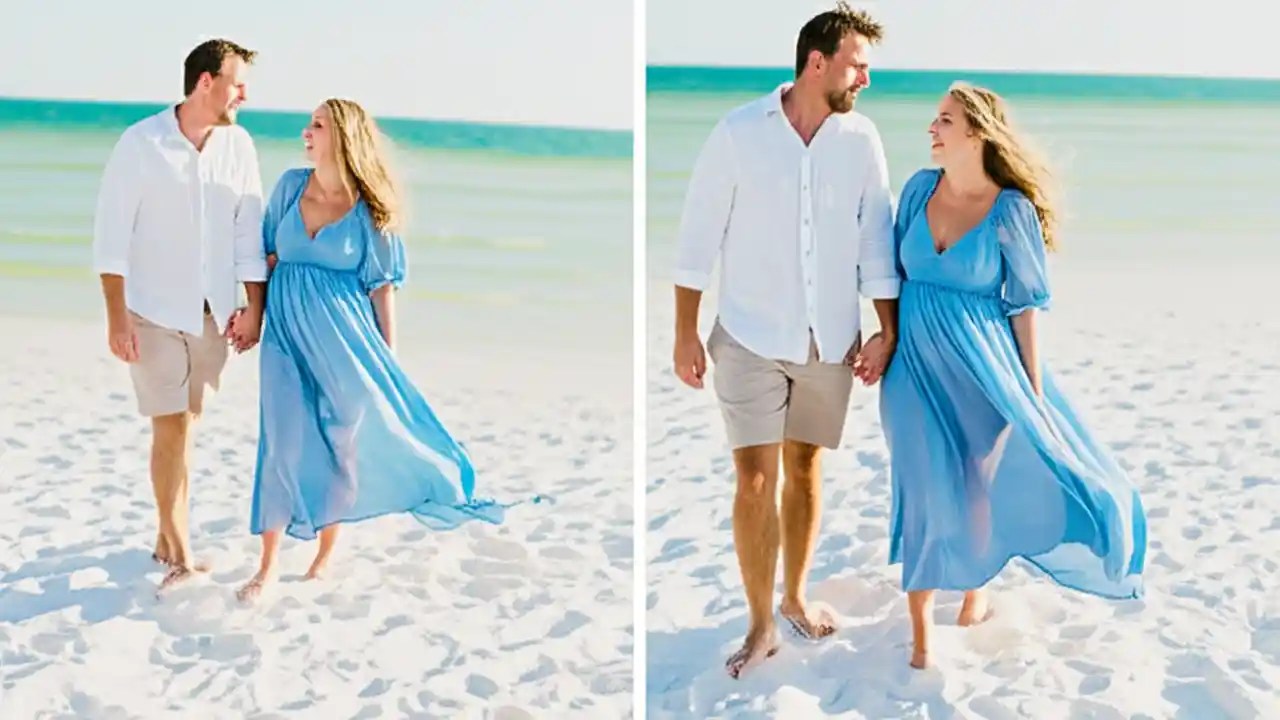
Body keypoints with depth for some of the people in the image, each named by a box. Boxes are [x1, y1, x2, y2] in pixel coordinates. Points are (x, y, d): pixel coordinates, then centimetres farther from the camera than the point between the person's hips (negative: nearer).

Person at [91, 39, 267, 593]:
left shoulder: (239, 145, 0)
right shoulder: (140, 143, -10)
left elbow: (249, 231, 4)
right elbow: (111, 234, -9)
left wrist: (254, 306, 1)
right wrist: (117, 317, -13)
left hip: (212, 313, 4)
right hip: (154, 312, -3)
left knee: (186, 425, 11)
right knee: (171, 428, -3)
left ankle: (168, 536, 25)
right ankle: (180, 554, 6)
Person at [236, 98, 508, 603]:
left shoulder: (368, 208, -4)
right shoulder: (290, 185, 3)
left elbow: (381, 284, -1)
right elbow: (266, 254, 12)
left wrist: (389, 355, -2)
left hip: (343, 334, -2)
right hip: (288, 330, 2)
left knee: (344, 442, 4)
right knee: (283, 445, -2)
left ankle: (326, 554, 22)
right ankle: (268, 566, 7)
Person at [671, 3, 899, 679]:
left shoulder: (861, 139, -2)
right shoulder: (738, 131, -10)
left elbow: (876, 239, 3)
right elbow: (699, 235, -6)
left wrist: (888, 330, 0)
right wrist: (686, 333, -6)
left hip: (830, 339, 3)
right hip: (750, 338, -3)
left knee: (805, 468, 14)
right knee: (755, 478, -1)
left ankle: (795, 600, 31)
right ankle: (761, 626, 11)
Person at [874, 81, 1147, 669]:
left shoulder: (1011, 211, -11)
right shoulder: (919, 188, 0)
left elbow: (1024, 305, -7)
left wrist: (1035, 389, -6)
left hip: (981, 363, -2)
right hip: (917, 362, 2)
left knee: (981, 485, 10)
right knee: (928, 492, 1)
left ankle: (975, 588, 39)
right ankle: (921, 633, 12)